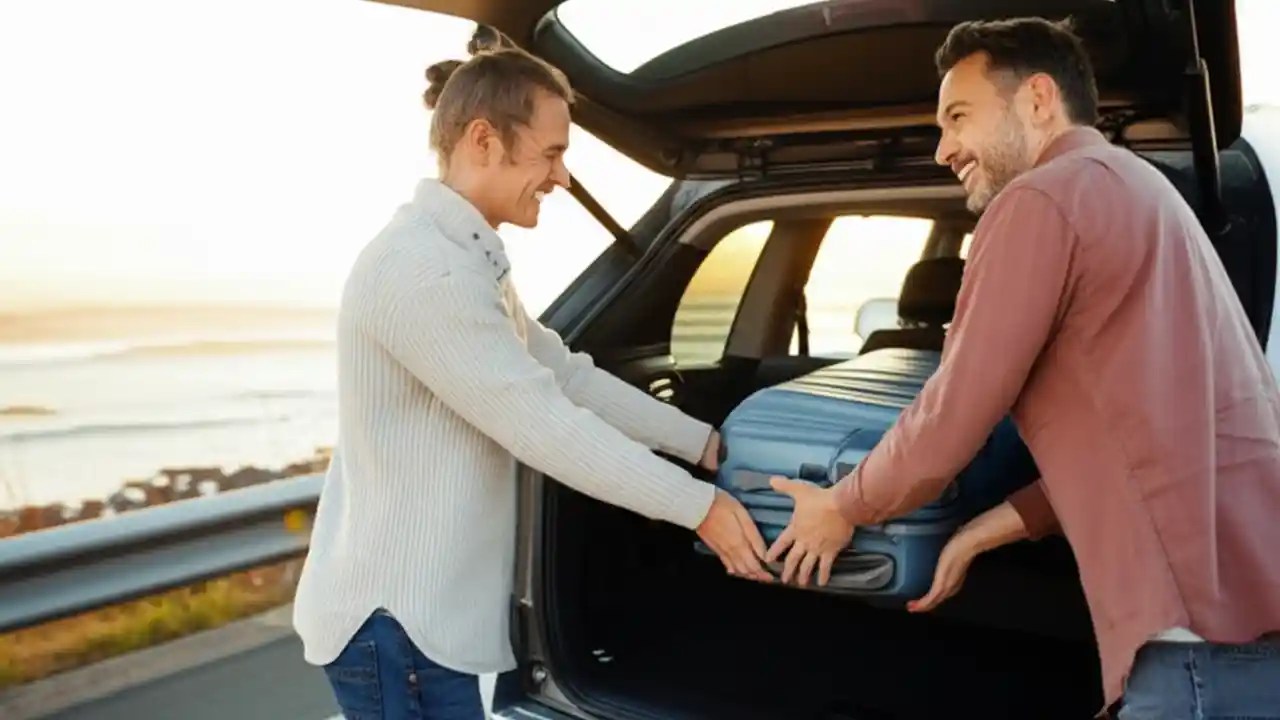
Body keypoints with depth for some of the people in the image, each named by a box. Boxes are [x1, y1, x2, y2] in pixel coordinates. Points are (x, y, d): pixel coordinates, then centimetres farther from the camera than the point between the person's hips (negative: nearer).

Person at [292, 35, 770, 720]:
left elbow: (570, 377, 12)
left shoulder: (472, 263, 12)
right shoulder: (420, 267, -23)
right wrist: (699, 505, -18)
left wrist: (705, 443, 8)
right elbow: (542, 426, -25)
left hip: (427, 606, 10)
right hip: (393, 617, -10)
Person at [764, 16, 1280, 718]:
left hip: (1206, 622, -9)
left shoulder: (1041, 198, -9)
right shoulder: (1136, 190, 21)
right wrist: (979, 531, 22)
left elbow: (949, 424, -7)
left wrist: (841, 508, 10)